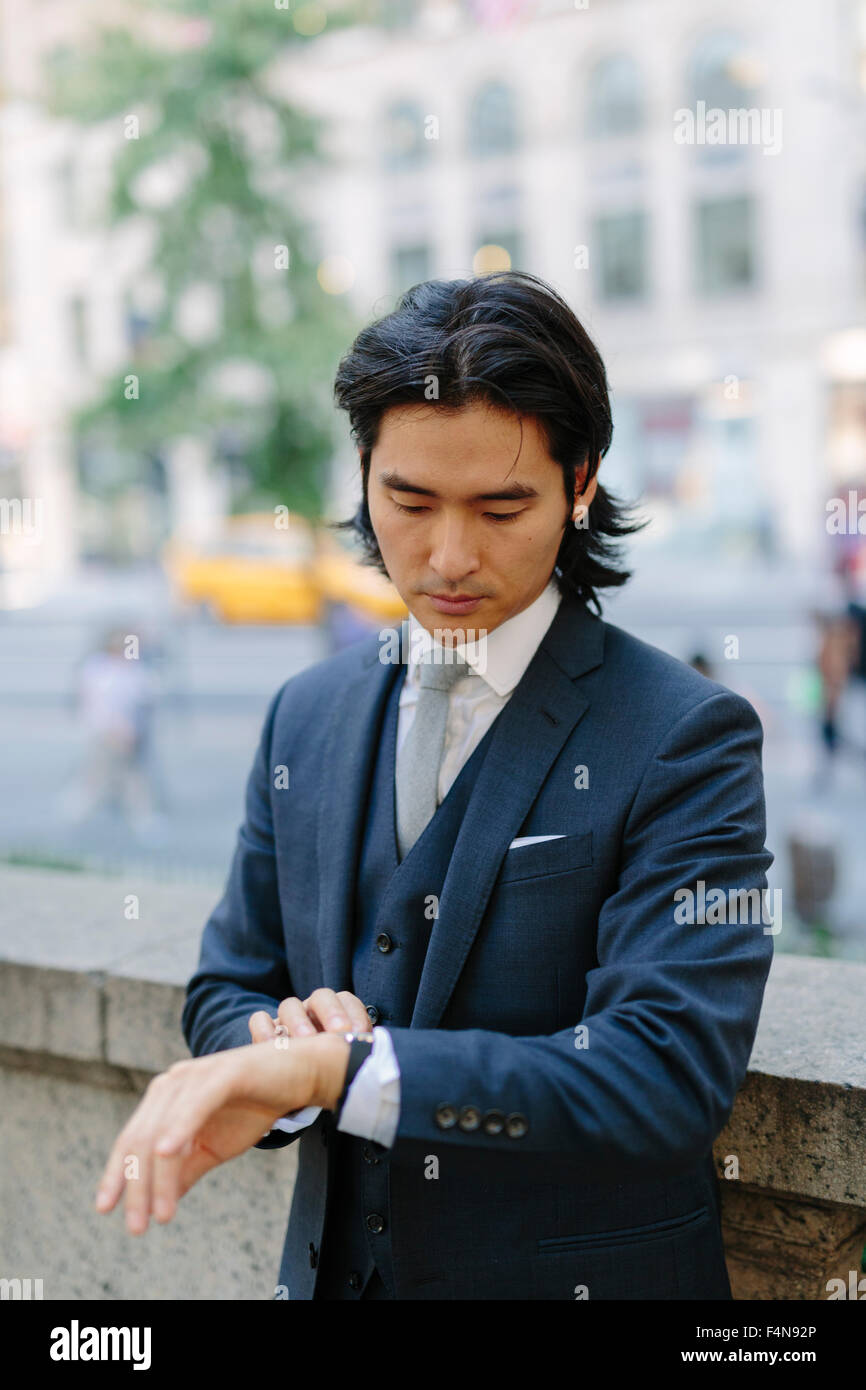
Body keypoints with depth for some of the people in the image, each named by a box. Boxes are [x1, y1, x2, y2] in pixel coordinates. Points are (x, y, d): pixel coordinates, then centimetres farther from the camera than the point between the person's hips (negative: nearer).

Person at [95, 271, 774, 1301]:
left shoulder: (688, 737, -16)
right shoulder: (306, 716, 0)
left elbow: (670, 1070, -24)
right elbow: (225, 992, 5)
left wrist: (334, 1069, -31)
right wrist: (286, 1040, -18)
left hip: (578, 1273, -4)